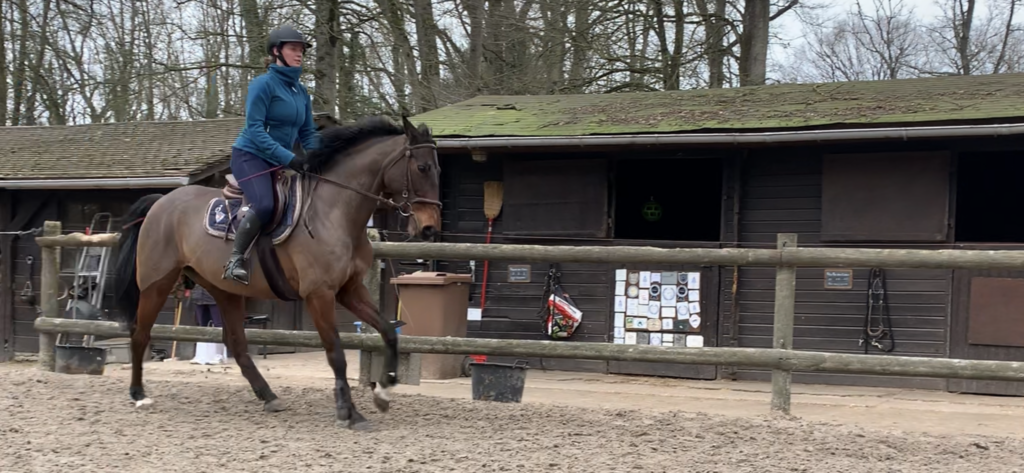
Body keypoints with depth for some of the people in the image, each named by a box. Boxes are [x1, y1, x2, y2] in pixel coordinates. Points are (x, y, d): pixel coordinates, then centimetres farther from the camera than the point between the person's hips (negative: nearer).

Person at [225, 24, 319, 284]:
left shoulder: (301, 91, 11)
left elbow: (308, 133, 14)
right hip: (250, 156, -8)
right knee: (264, 205, -32)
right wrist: (287, 157, -26)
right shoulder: (264, 84, -10)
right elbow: (254, 128, -17)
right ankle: (235, 260, -19)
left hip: (281, 163, 8)